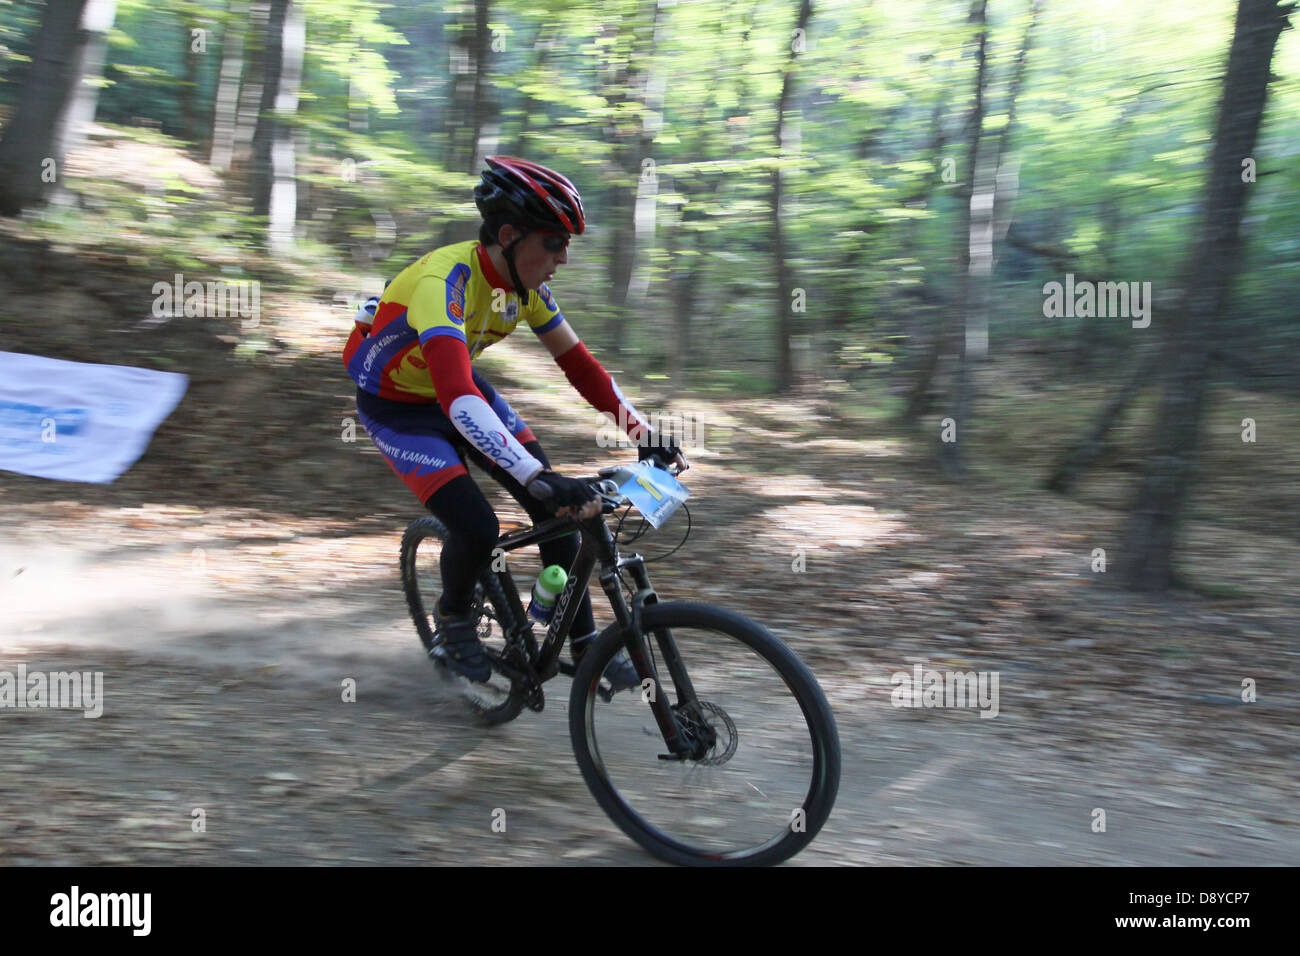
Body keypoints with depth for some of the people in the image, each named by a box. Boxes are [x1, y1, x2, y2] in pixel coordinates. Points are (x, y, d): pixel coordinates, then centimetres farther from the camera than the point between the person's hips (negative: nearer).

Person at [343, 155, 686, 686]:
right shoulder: (443, 281, -37)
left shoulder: (525, 284, -13)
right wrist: (540, 476, -58)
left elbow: (578, 363, -6)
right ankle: (453, 617, 13)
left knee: (553, 505, -7)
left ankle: (584, 643, 6)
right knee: (476, 529, -20)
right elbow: (457, 397, -50)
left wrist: (646, 434, -15)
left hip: (459, 386, 7)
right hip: (394, 406, -6)